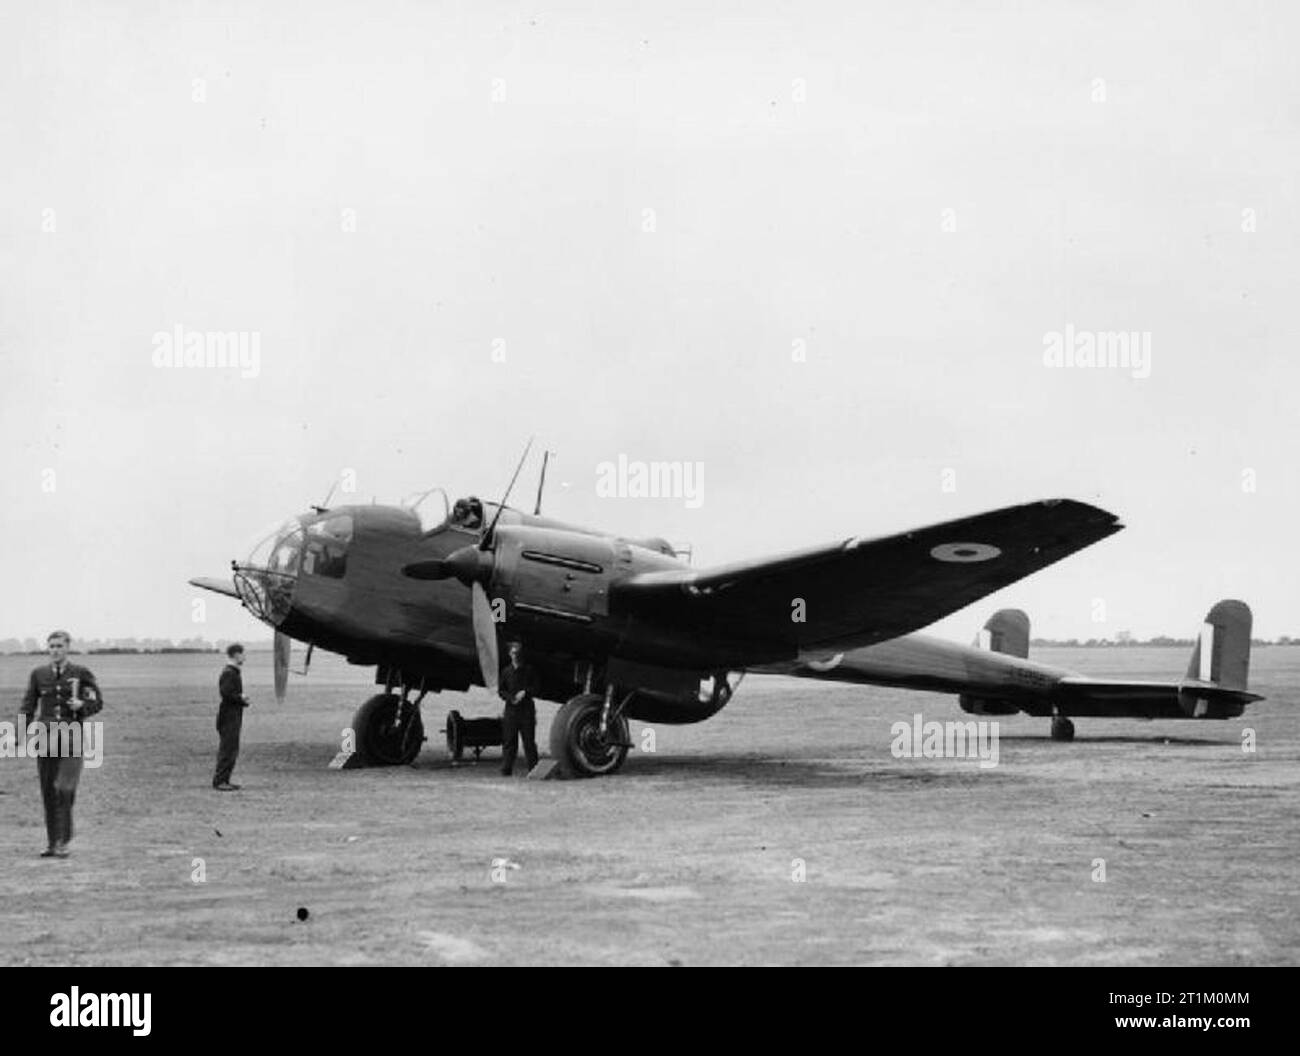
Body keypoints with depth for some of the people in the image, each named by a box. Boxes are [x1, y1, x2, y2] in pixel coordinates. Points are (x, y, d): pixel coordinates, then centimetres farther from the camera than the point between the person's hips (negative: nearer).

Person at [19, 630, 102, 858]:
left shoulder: (81, 673, 2)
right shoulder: (38, 674, 9)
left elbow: (97, 702, 7)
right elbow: (27, 707, 9)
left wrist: (81, 705, -14)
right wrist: (23, 736, -1)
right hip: (46, 735, 3)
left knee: (64, 788, -15)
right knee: (48, 792, 4)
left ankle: (63, 841, -9)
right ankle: (53, 843, 12)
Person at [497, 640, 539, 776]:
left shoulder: (529, 671, 8)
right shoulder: (506, 672, 11)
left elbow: (535, 687, 6)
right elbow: (500, 691, 9)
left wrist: (525, 692, -10)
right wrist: (511, 698, -7)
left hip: (527, 709, -1)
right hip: (511, 708, 1)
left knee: (529, 740, -2)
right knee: (509, 741, -1)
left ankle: (533, 768, 0)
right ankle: (506, 769, 1)